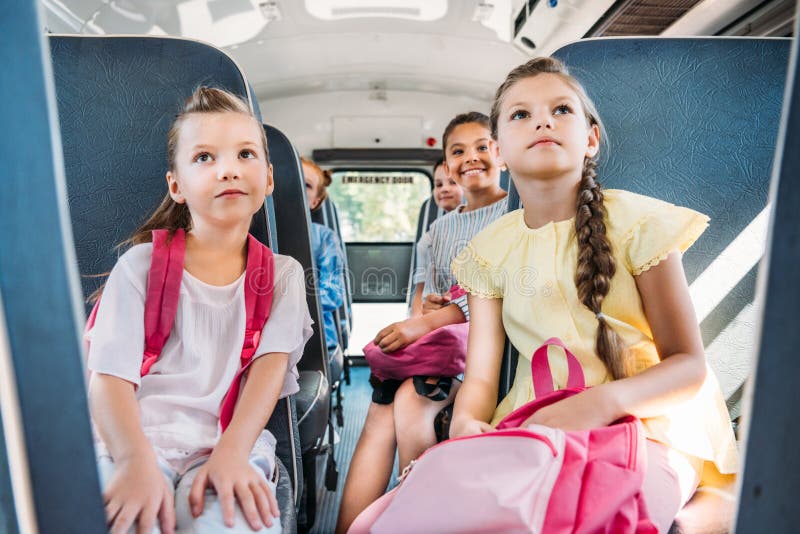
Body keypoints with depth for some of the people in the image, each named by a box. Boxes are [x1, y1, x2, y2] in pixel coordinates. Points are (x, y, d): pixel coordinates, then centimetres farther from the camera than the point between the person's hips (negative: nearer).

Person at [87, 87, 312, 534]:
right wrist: (136, 461, -20)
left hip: (229, 445, 0)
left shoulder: (282, 274, 10)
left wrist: (231, 453, -17)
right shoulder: (142, 263, 6)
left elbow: (270, 367, -2)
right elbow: (110, 378, -2)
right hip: (134, 442, 1)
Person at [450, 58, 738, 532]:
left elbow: (690, 365, -5)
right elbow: (480, 378, 2)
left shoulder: (637, 222, -5)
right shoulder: (490, 250, 4)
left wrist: (606, 400, -25)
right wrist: (466, 423, -21)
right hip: (535, 428, 3)